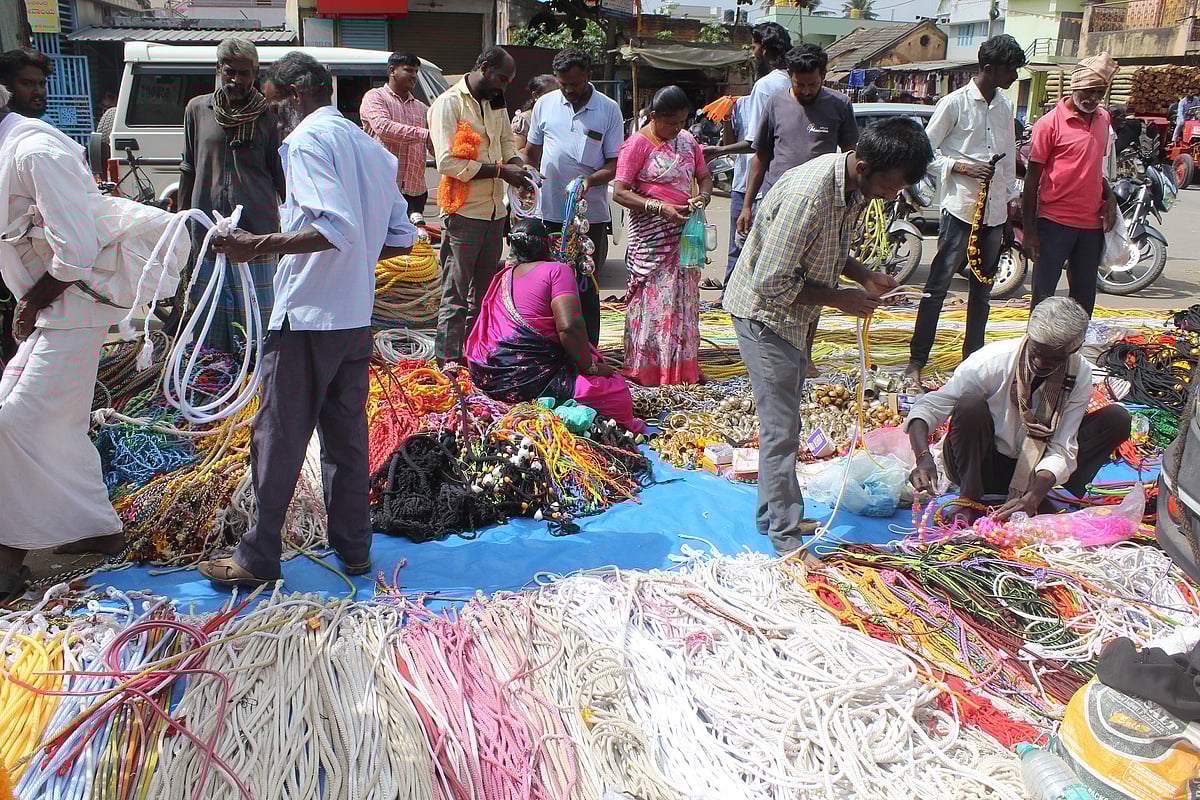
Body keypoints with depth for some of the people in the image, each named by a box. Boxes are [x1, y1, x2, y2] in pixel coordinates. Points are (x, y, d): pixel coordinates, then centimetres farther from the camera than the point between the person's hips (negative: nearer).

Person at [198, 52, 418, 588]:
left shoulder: (308, 138, -10)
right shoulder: (369, 147, 16)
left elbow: (336, 227, -24)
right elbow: (402, 238, 14)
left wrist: (259, 246, -23)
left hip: (306, 316, -8)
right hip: (356, 317, 8)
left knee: (279, 438, 1)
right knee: (346, 434, 14)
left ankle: (258, 559, 11)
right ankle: (353, 548, 22)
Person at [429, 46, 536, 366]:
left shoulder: (497, 102, 14)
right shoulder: (448, 103, -9)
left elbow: (507, 141, 25)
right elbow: (448, 162, -18)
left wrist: (517, 164, 2)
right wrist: (501, 170, -19)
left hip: (495, 212, 8)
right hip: (464, 212, -8)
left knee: (483, 293, 14)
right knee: (456, 297, -4)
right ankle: (448, 365, 3)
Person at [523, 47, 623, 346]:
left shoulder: (609, 109, 0)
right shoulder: (545, 104, 7)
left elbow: (615, 164, -1)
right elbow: (531, 154, 17)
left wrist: (590, 179, -19)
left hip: (591, 214, -2)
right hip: (549, 212, 2)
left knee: (586, 289, 3)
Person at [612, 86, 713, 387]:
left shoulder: (687, 140, 12)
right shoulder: (637, 144, -8)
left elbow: (705, 176, 20)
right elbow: (620, 192, -13)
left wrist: (702, 197, -4)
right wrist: (660, 207, -23)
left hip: (684, 232, 7)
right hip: (651, 237, -6)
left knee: (684, 300, 8)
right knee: (653, 300, -7)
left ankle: (684, 368, 16)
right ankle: (649, 370, 2)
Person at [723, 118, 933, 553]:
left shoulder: (854, 187, -2)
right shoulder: (807, 196, -32)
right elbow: (771, 282, -29)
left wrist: (866, 276, -3)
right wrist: (840, 298, -21)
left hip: (793, 315, 9)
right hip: (764, 312, -9)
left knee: (782, 423, 17)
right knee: (781, 429, -6)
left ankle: (773, 513, 30)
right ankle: (786, 537, 4)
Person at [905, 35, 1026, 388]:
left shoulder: (1006, 106, 13)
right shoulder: (955, 103, -8)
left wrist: (1013, 195, 16)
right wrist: (962, 167, -16)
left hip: (996, 210, 7)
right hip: (961, 206, -7)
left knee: (983, 289, 12)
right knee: (938, 286, -5)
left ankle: (974, 356, 22)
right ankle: (916, 361, -1)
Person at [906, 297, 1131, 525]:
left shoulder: (1079, 376, -11)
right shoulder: (992, 361, -20)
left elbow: (1061, 450, -17)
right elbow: (928, 407, -22)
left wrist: (1032, 497, -34)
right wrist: (924, 458, -40)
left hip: (1032, 470, 3)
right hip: (981, 467, -3)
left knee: (1117, 418, -13)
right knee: (970, 405, -33)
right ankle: (969, 502, -22)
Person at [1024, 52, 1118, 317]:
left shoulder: (1103, 119, 11)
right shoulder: (1050, 123, -8)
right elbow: (1032, 179, -8)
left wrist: (1108, 197, 6)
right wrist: (1029, 231, -11)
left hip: (1092, 225, 6)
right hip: (1055, 223, -6)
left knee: (1084, 298, 13)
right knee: (1044, 296, 1)